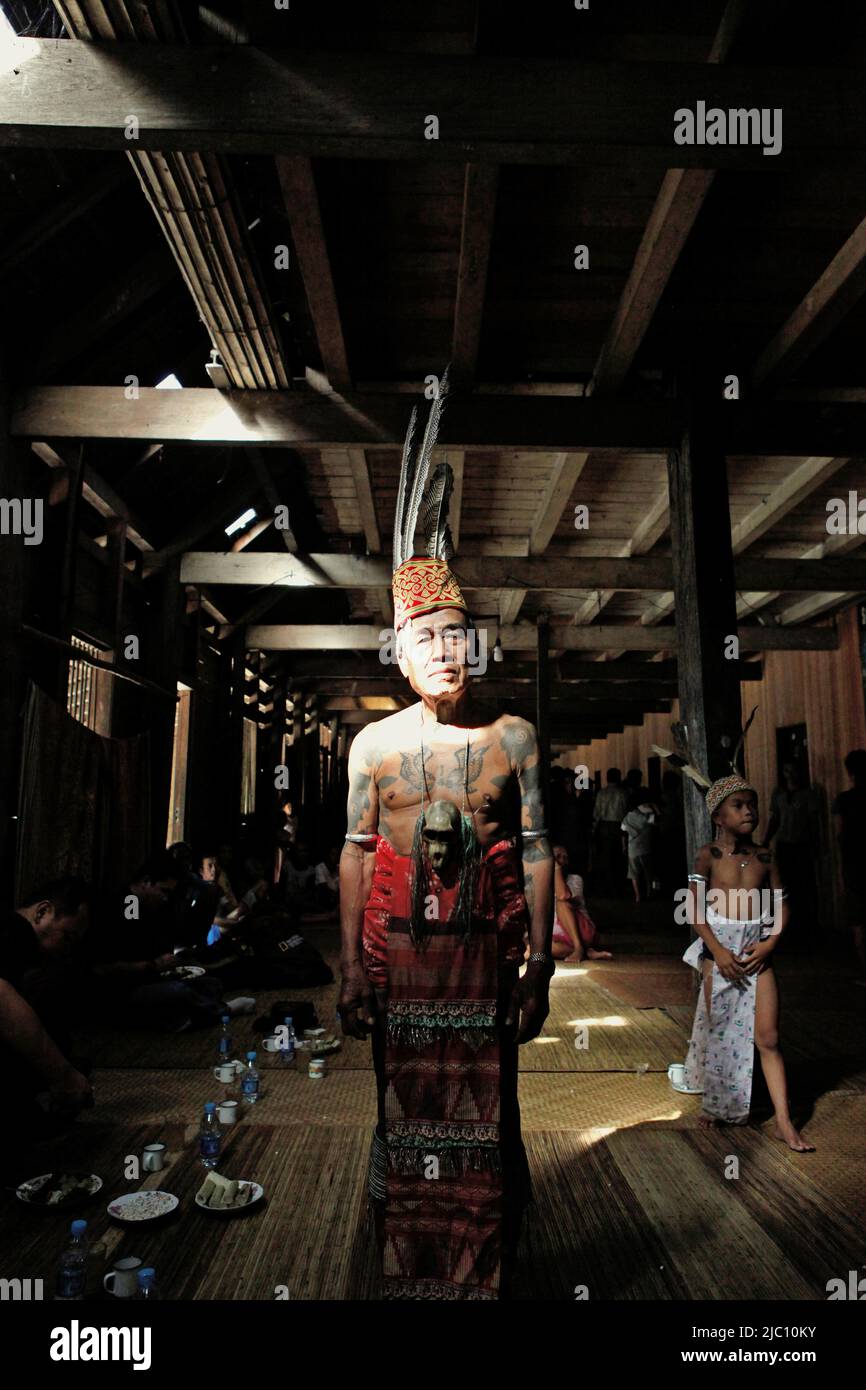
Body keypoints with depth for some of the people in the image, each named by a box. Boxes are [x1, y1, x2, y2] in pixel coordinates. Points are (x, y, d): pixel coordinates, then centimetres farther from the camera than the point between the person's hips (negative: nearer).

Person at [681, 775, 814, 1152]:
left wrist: (768, 944, -10)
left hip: (758, 952, 2)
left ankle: (784, 1122, 8)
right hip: (720, 951, -2)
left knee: (767, 1038, 1)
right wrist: (718, 951, -15)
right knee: (718, 1032, 11)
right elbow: (694, 908, -10)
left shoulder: (765, 857, 2)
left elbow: (782, 907, 5)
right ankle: (718, 1106, 30)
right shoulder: (708, 855, -7)